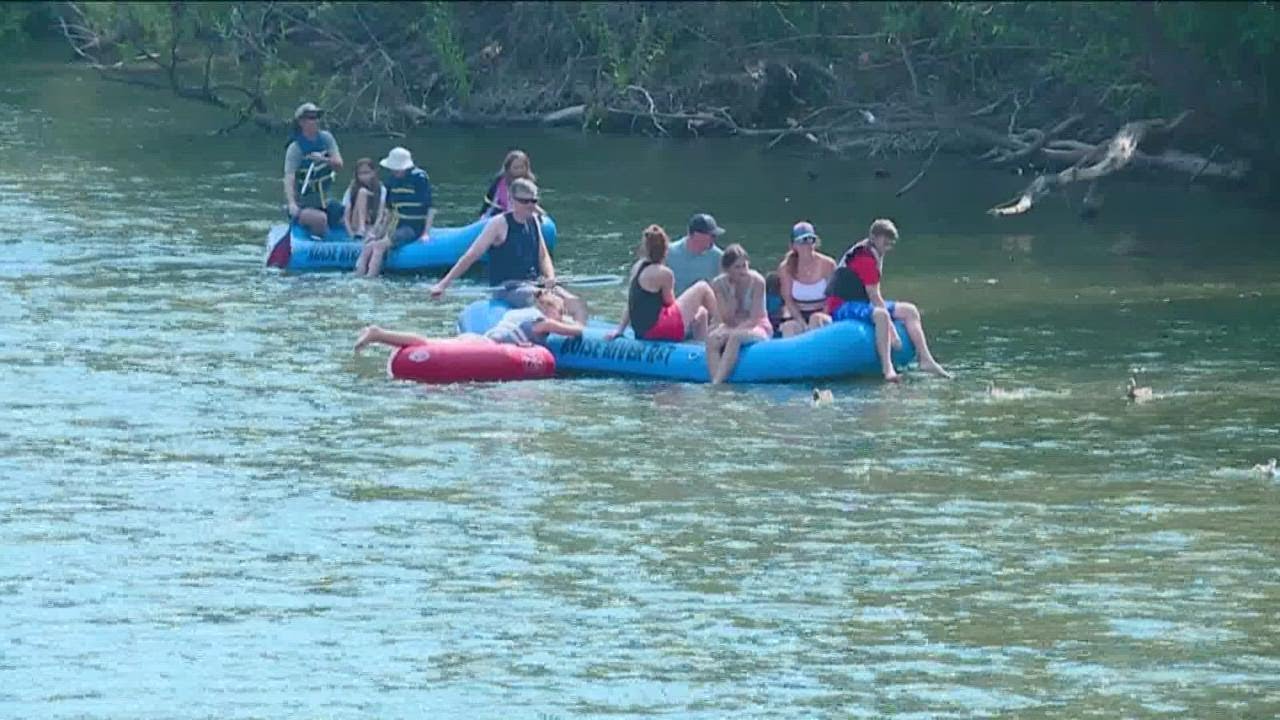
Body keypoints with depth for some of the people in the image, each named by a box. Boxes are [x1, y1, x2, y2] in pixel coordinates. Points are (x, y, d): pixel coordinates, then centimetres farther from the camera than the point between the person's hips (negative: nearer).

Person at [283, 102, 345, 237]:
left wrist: (324, 160, -26)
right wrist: (291, 203, -41)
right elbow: (289, 178, -26)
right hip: (304, 205, -6)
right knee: (320, 218, -33)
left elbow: (339, 165, -5)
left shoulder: (326, 138, 1)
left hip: (326, 200, 6)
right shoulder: (295, 148, -16)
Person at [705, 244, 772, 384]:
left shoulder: (756, 281, -15)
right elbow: (727, 319, -10)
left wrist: (731, 332, -26)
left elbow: (754, 319, -16)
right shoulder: (718, 284, -6)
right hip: (733, 328, 4)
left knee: (735, 336, -36)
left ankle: (717, 382, -43)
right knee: (711, 338, -29)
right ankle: (715, 382, -43)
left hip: (758, 327, -4)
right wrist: (732, 292, -20)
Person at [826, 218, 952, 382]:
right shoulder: (866, 259, -18)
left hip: (859, 304, 11)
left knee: (909, 310, 6)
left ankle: (926, 360, -2)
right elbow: (874, 296, -21)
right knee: (881, 314, -39)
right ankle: (887, 367, -44)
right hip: (841, 309, -11)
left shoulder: (874, 256, 14)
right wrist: (892, 330, -23)